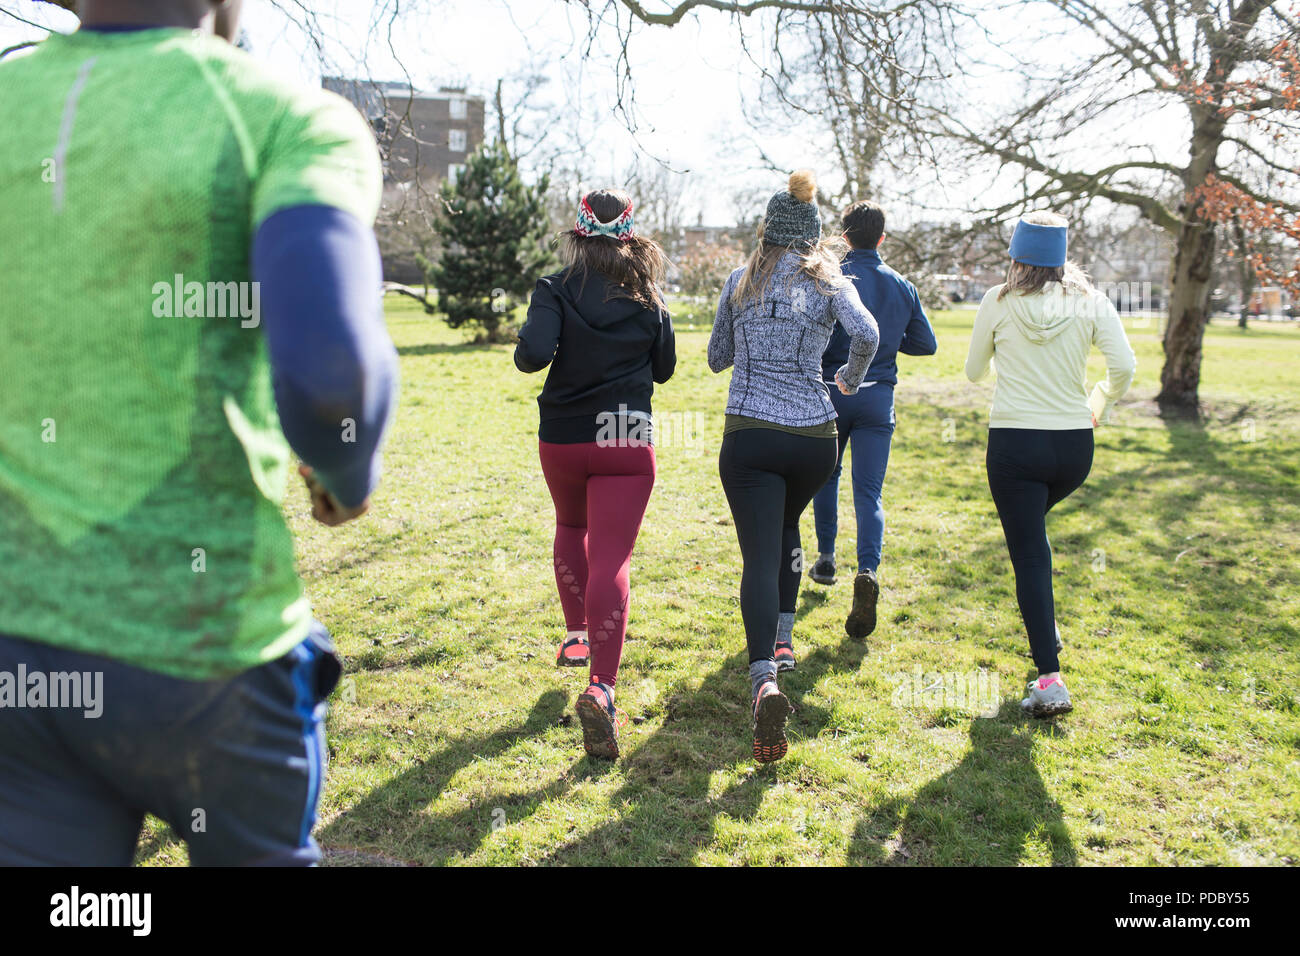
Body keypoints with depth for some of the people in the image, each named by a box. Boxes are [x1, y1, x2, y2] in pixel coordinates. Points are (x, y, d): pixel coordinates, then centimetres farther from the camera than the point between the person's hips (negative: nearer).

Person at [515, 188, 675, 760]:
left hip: (563, 438, 1)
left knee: (571, 529, 28)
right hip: (628, 441, 0)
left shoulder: (556, 290, -6)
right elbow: (664, 369, 11)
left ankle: (577, 634, 36)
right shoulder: (649, 296, 1)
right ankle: (601, 686, -19)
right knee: (611, 559, -6)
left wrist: (525, 355, 1)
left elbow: (534, 354, -20)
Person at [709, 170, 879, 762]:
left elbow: (717, 358, 16)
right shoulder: (830, 282, 5)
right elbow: (867, 334, -13)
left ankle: (765, 679, -28)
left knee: (760, 553, -10)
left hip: (749, 435, -1)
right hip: (814, 435, 2)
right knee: (787, 528, 29)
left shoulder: (740, 281, 9)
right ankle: (782, 634, 35)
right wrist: (851, 377, 5)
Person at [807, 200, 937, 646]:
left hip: (832, 390, -1)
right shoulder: (902, 287, 5)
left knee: (826, 474, 21)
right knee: (869, 492, -1)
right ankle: (867, 571, -23)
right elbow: (927, 344, 13)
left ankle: (826, 558, 31)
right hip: (879, 396, 2)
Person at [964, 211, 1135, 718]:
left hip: (1014, 445, -3)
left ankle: (1050, 677, -7)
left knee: (1029, 553, -1)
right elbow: (1124, 366, -8)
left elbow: (973, 372, 7)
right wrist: (1101, 402, 13)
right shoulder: (1090, 301, 1)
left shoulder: (1000, 301, -2)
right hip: (1074, 445, 3)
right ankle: (1045, 626, 33)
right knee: (1032, 528, 31)